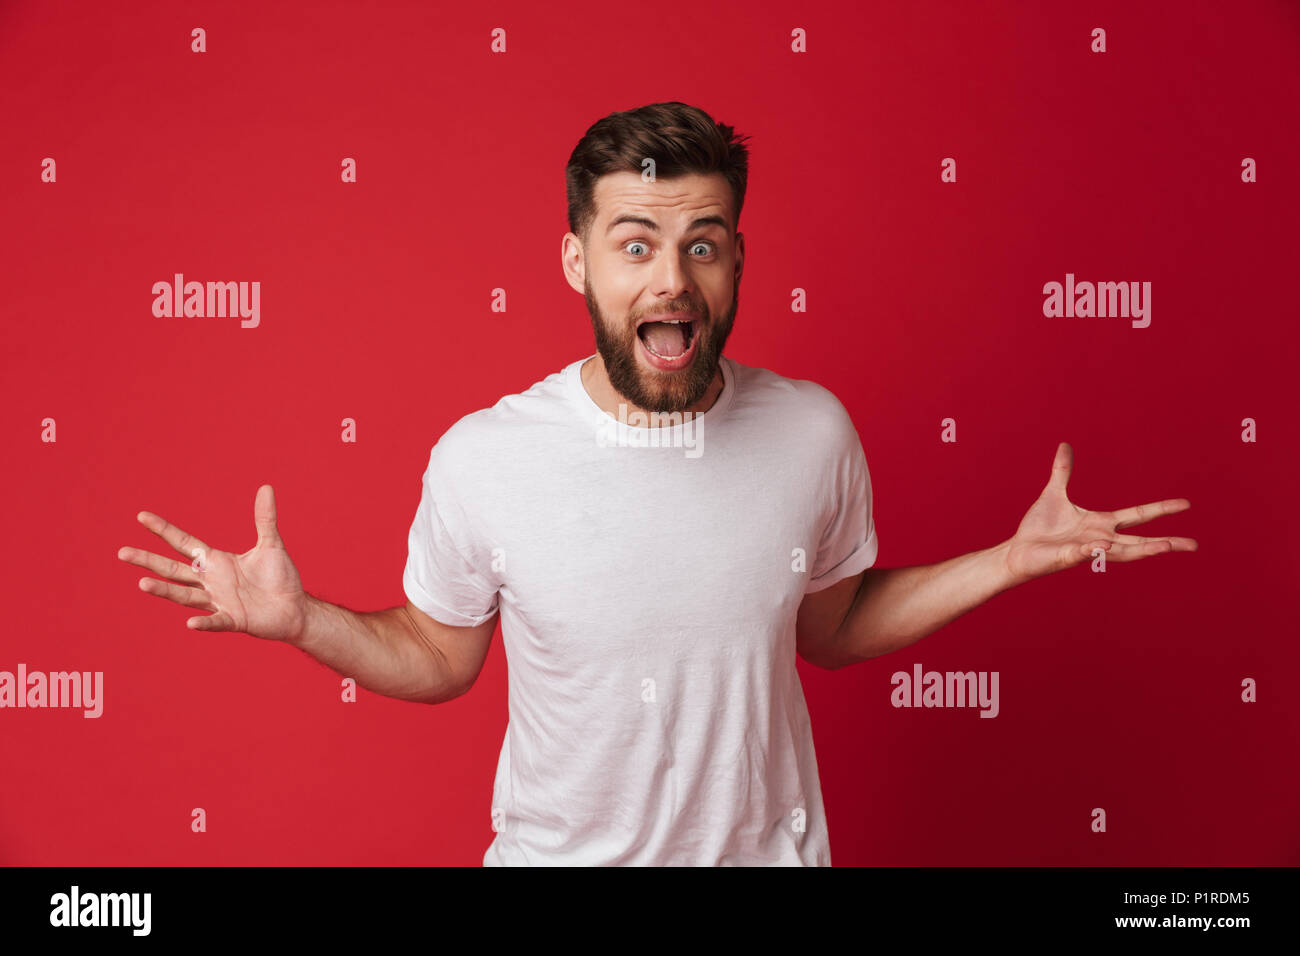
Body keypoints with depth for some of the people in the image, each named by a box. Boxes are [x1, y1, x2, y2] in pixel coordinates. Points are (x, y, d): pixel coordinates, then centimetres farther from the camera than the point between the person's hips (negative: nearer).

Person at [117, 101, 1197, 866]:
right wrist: (301, 619, -19)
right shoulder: (479, 458, -19)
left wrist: (1010, 560, -7)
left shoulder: (813, 430, -13)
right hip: (559, 849, -1)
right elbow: (439, 659, -3)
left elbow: (832, 627, 2)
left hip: (769, 844, 2)